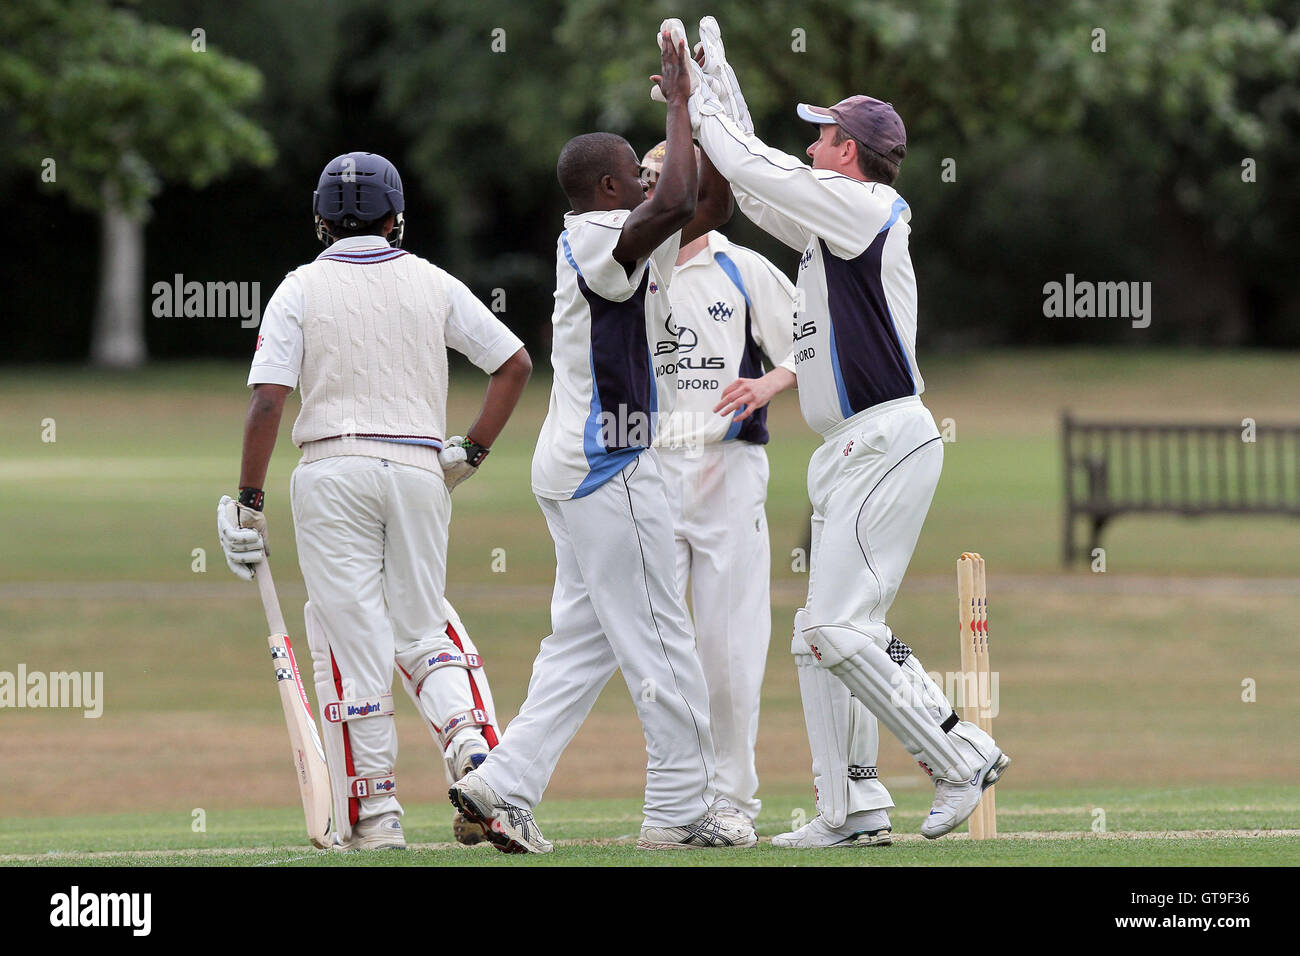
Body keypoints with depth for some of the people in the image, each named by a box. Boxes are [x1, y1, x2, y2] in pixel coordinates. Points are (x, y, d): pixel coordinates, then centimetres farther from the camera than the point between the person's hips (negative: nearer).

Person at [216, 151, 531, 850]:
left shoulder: (301, 289, 2)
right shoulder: (431, 283, 9)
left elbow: (267, 399, -7)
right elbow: (515, 362, 8)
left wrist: (248, 503, -3)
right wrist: (473, 451, 11)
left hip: (332, 471, -2)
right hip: (420, 467, 2)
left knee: (350, 636, 0)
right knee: (421, 625, 15)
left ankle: (372, 812, -2)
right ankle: (468, 735, -13)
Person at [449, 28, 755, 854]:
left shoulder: (629, 249, 16)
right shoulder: (594, 241, -14)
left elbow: (709, 206, 21)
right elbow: (678, 203, -30)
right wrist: (679, 103, -18)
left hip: (589, 467, 10)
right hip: (608, 466, -10)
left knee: (587, 641, 10)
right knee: (660, 639, -5)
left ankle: (503, 785, 4)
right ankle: (682, 810, -2)